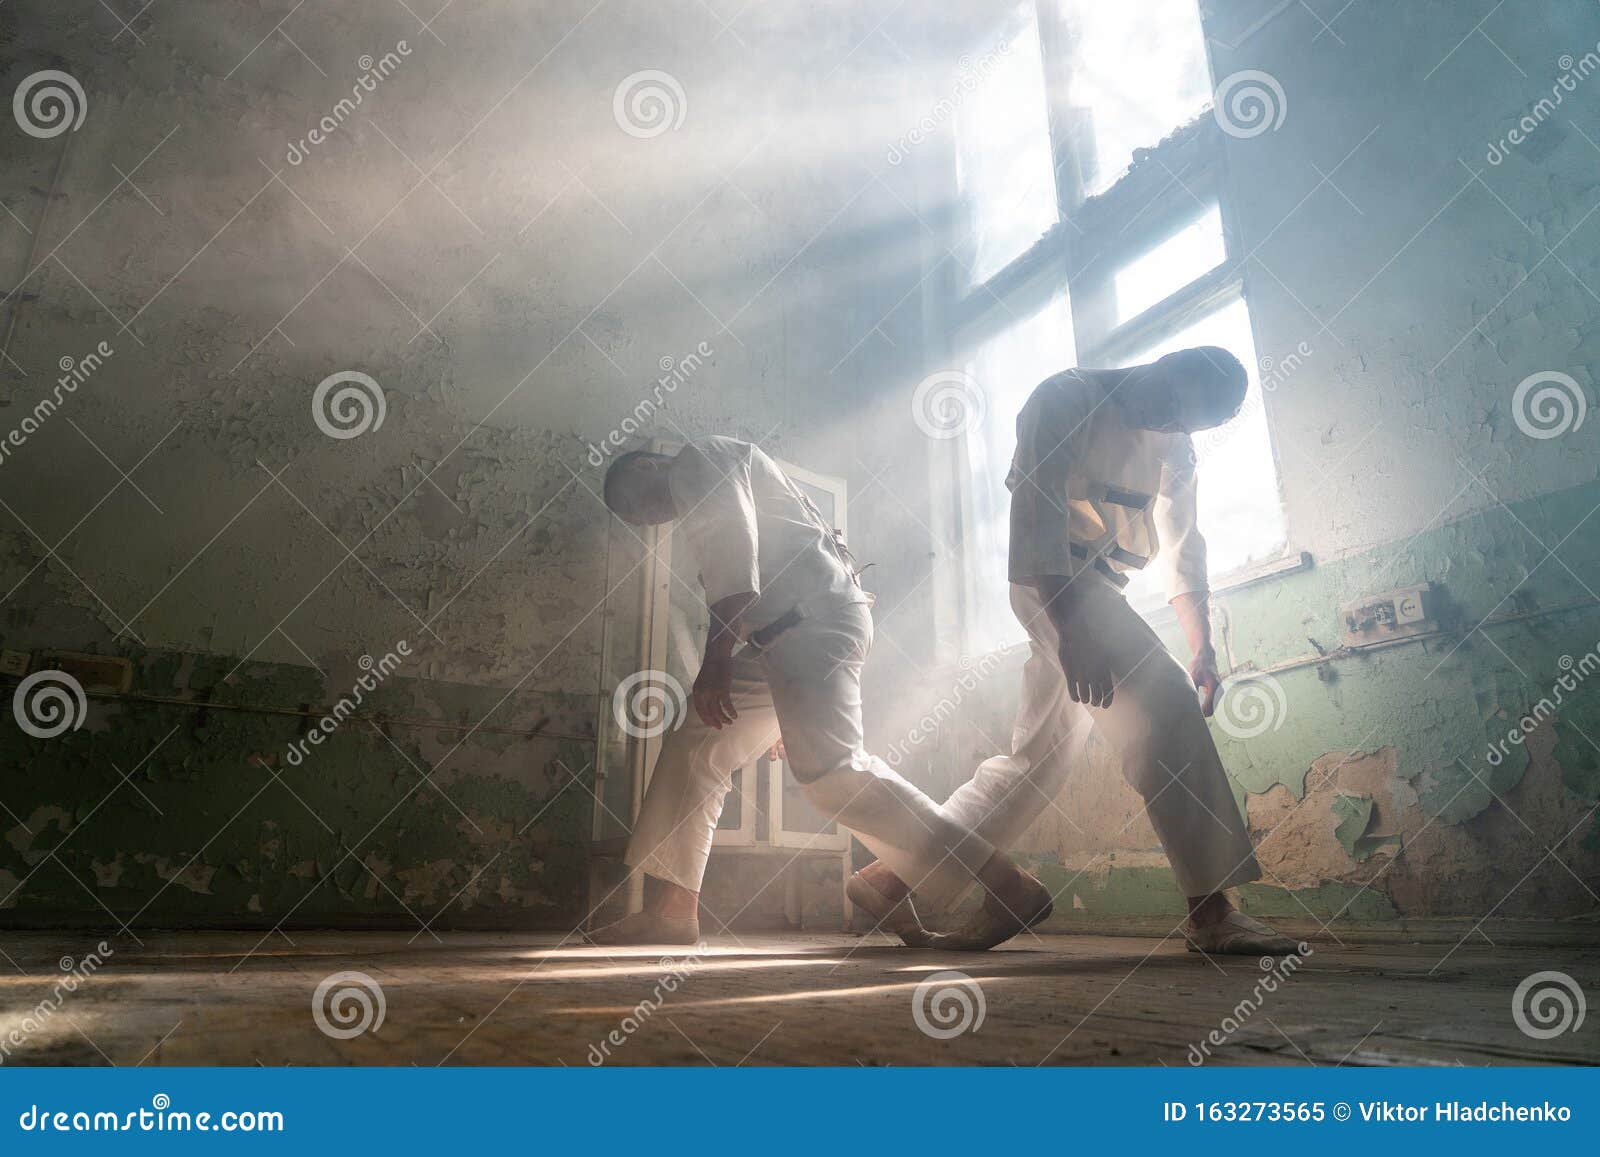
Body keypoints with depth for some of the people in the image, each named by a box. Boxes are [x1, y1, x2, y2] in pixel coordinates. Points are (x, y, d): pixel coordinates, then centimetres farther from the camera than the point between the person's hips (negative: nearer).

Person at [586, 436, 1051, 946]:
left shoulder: (698, 459, 5)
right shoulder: (699, 494, 34)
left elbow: (731, 544, -13)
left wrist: (715, 659, -20)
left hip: (814, 618, -11)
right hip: (778, 636, 11)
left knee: (829, 768, -23)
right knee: (693, 748, 10)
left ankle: (1003, 884, -19)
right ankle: (672, 909, 12)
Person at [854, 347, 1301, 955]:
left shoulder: (1175, 450, 15)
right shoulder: (1066, 399, -9)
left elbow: (1182, 550, 16)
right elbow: (1035, 508, -21)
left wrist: (1202, 648, 5)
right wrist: (1069, 625, -31)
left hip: (1099, 593, 9)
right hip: (1052, 583, -9)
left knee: (1038, 755, 8)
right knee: (1163, 701, -22)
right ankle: (1211, 910, -19)